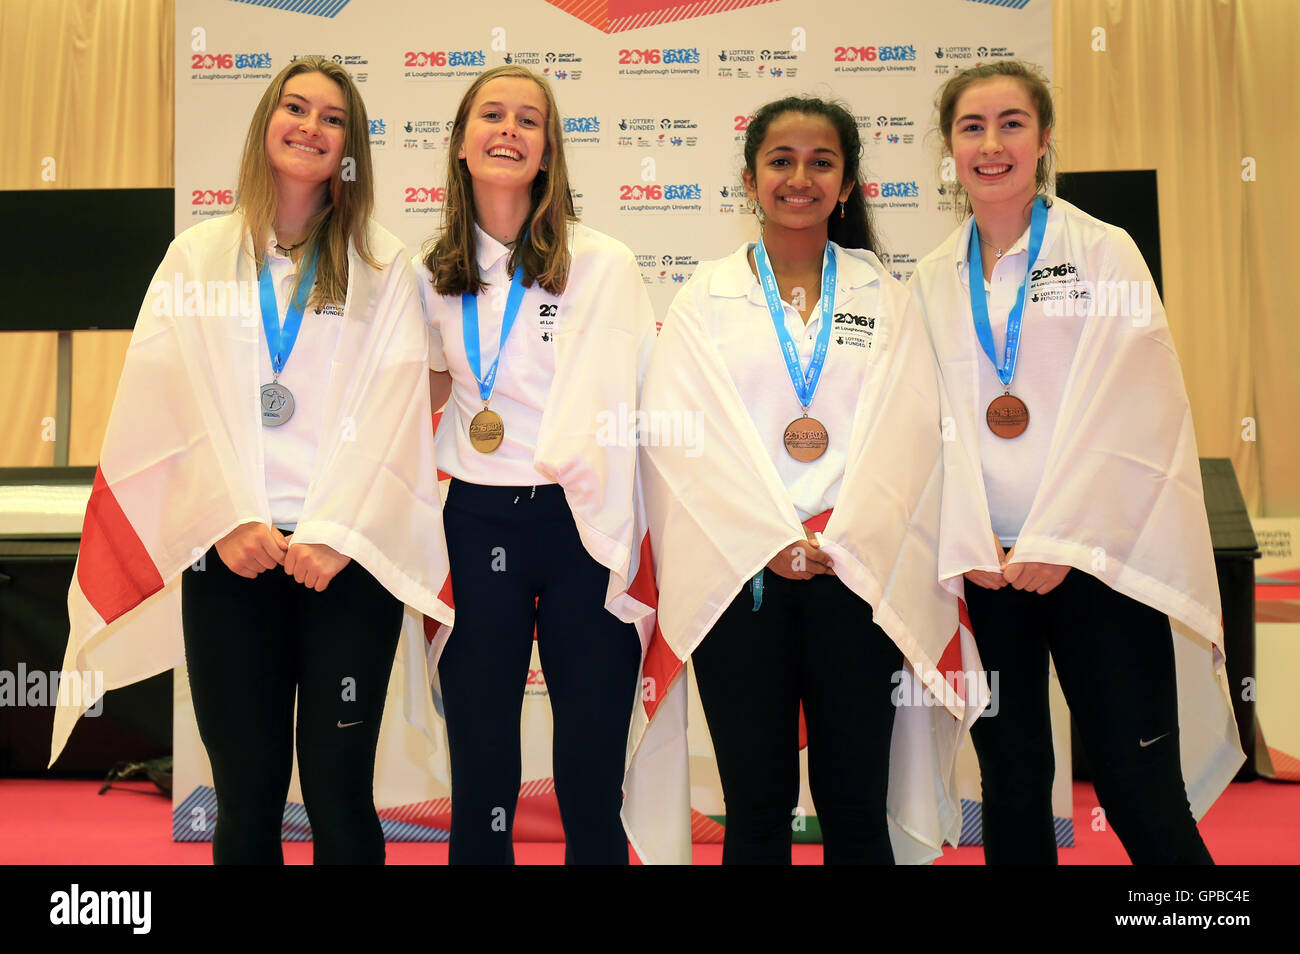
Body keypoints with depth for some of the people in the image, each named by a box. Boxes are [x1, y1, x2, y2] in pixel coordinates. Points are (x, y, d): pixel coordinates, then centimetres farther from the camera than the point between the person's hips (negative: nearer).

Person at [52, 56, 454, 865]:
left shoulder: (383, 265, 10)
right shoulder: (197, 256, 14)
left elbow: (390, 410, -1)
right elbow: (174, 401, 4)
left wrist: (336, 535, -12)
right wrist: (231, 521, -9)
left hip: (348, 553, -1)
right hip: (228, 553, 1)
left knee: (340, 791, -1)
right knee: (246, 792, 4)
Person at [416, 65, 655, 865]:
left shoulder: (604, 264, -3)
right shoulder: (438, 274, 9)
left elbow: (636, 409, -3)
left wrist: (638, 549, -8)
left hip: (581, 524, -3)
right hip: (478, 522, 3)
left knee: (592, 790, 3)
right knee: (480, 778, 10)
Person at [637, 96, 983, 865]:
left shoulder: (885, 298, 12)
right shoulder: (706, 299, 9)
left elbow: (907, 432, 2)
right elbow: (681, 432, -2)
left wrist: (840, 543, -11)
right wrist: (775, 541, -12)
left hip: (858, 572, 1)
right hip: (737, 571, 0)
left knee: (858, 807, 5)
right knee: (757, 807, 5)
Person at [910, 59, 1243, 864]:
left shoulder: (1104, 252, 2)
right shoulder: (934, 280, 11)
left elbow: (1123, 408, -6)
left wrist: (1057, 542, -13)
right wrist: (974, 544, -8)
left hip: (1094, 556, -3)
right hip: (985, 566, 3)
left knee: (1141, 794, -4)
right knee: (1012, 789, 9)